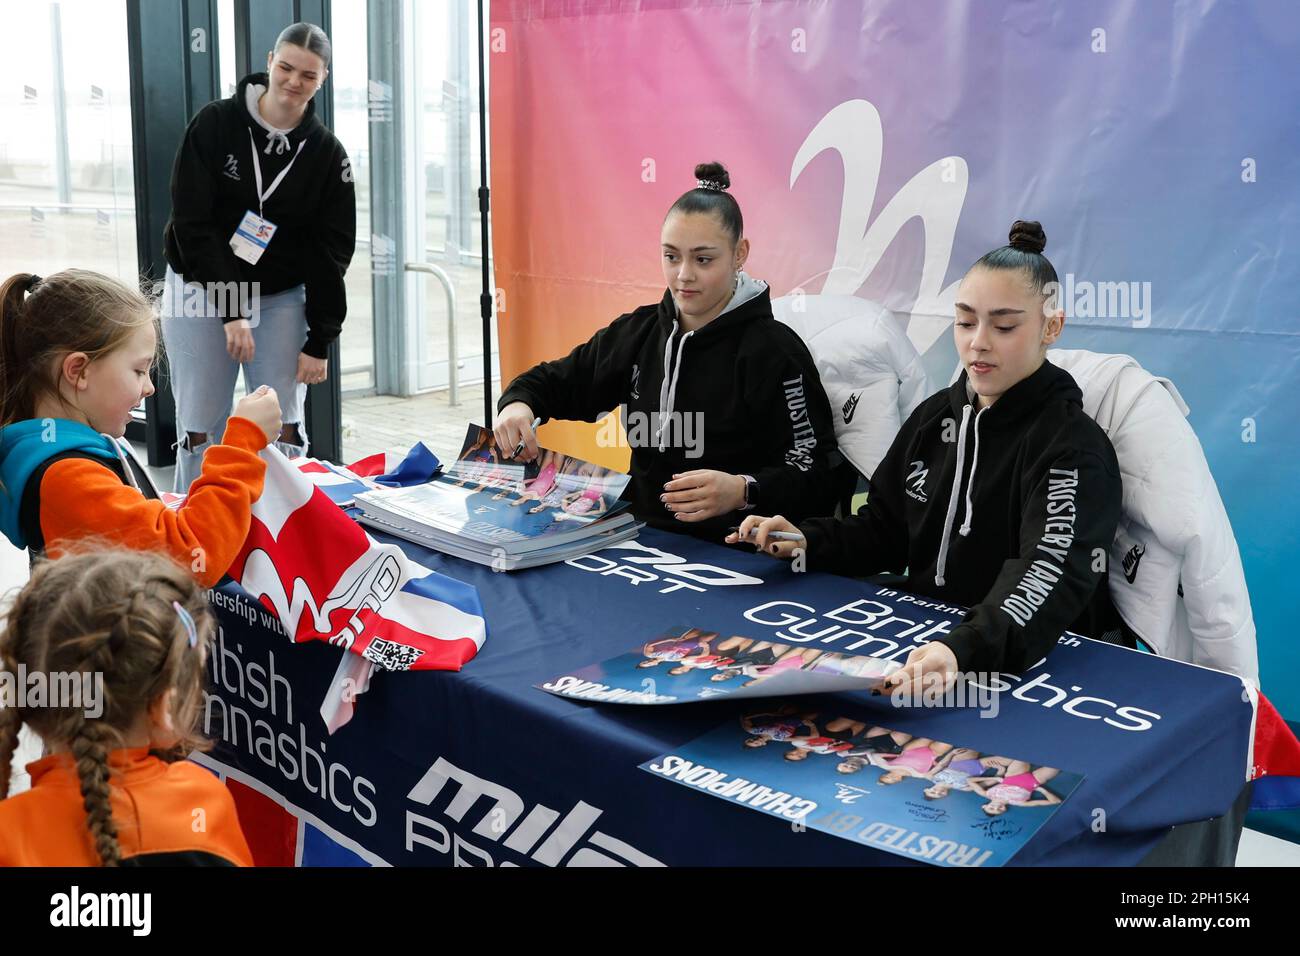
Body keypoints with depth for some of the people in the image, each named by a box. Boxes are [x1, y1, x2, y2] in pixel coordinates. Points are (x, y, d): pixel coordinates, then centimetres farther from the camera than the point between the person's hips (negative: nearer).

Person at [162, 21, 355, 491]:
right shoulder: (215, 124, -9)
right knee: (199, 429, -2)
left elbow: (331, 254, -2)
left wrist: (319, 342, -7)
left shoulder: (327, 154, -3)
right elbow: (191, 222, -13)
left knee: (284, 428, -2)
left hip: (281, 297, 2)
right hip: (202, 289, -1)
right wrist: (229, 311, -20)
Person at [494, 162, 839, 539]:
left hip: (729, 554, -5)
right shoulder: (638, 332, 8)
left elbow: (820, 478, -13)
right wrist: (517, 404, -3)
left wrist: (743, 491, -31)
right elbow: (556, 380, 20)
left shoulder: (774, 352, -11)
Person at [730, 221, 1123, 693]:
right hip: (922, 636, 6)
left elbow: (1052, 577, -31)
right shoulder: (934, 416, 8)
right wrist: (806, 541, -3)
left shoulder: (1073, 447, -14)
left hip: (1038, 662, -6)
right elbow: (884, 530, 18)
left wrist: (963, 651, -50)